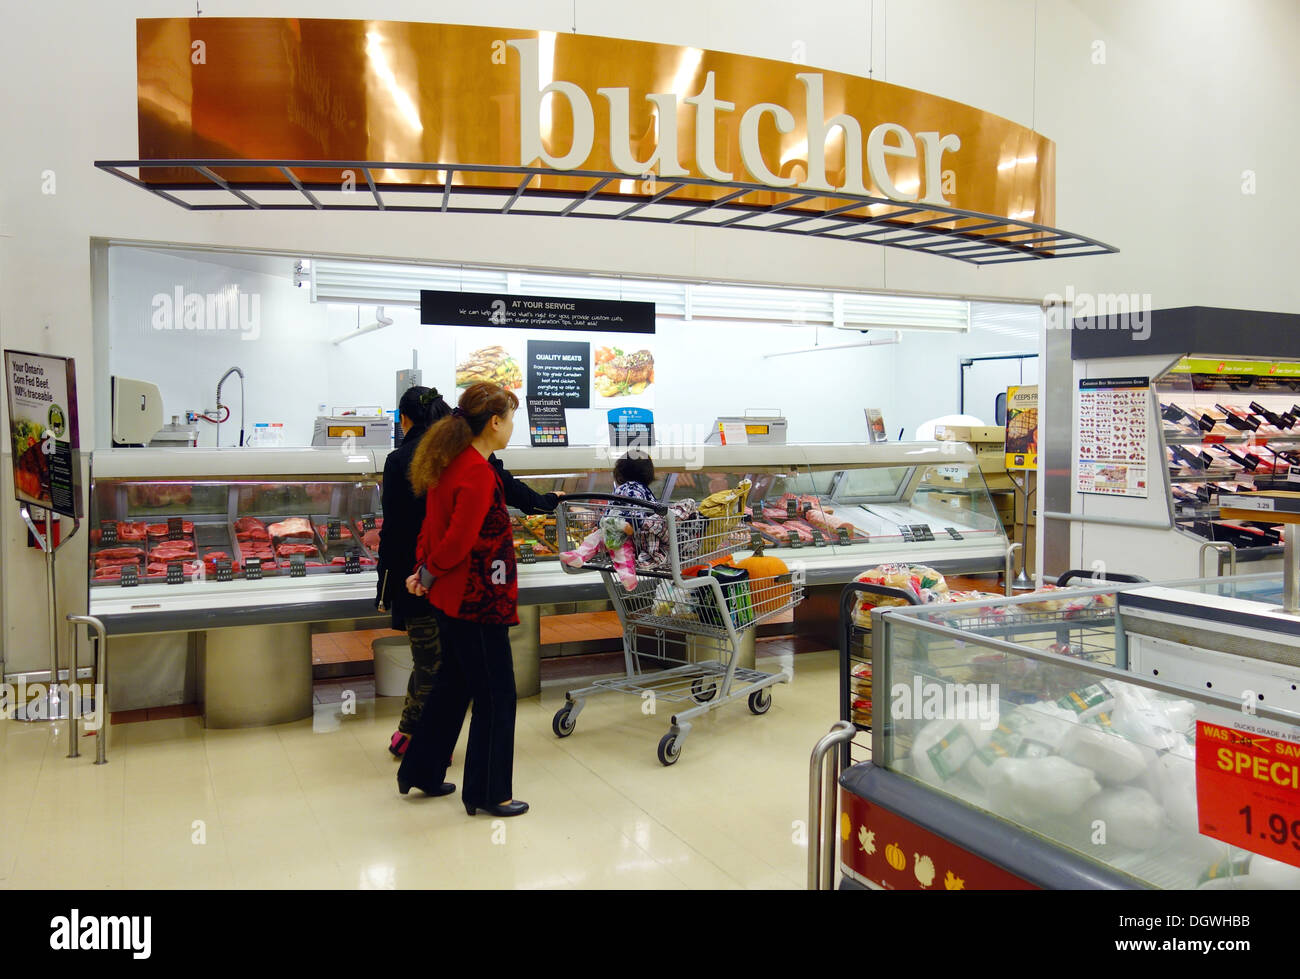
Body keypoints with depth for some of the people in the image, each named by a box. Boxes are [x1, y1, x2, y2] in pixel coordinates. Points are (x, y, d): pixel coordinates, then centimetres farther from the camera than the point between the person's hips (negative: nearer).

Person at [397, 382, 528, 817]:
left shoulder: (450, 464, 8)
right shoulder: (478, 474, -22)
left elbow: (434, 525, 12)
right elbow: (458, 540, -23)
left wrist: (423, 569, 5)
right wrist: (428, 574, -7)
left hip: (452, 599, 10)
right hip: (479, 601, -10)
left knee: (454, 683, 22)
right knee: (496, 695, 4)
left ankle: (420, 771, 35)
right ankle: (488, 793, 17)